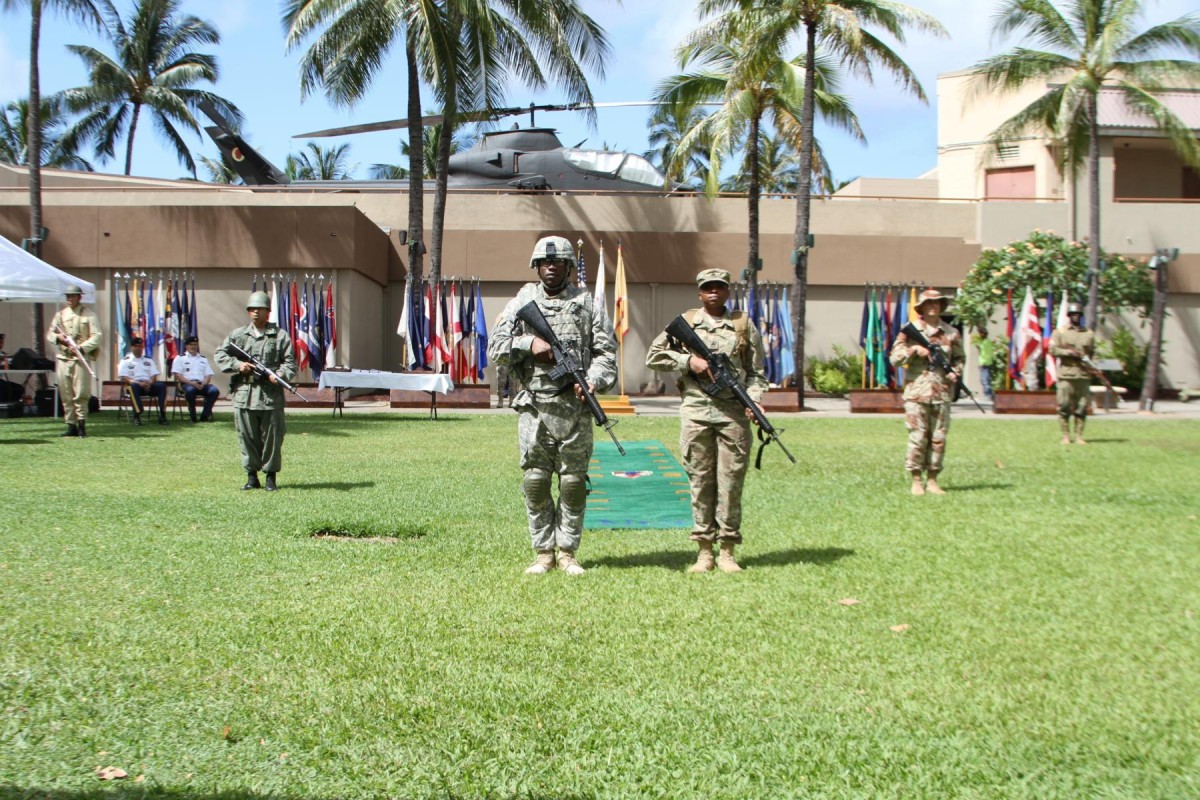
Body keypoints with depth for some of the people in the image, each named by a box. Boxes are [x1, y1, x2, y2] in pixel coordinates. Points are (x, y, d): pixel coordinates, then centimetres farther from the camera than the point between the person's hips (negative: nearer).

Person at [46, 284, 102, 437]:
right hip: (63, 358, 4)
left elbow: (97, 336, -5)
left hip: (81, 358, -4)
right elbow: (49, 334, 17)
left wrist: (82, 347, -17)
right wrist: (57, 337, -6)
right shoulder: (60, 314, 15)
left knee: (80, 394, -9)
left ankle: (81, 424, -1)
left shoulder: (89, 315, 2)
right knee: (65, 395, 4)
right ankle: (71, 426, 9)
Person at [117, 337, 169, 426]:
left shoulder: (149, 360, 22)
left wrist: (149, 383, -12)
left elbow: (154, 376, 13)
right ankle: (137, 416, -42)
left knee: (161, 385, -28)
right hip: (134, 384, -3)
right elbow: (124, 378, -3)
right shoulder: (125, 361, 10)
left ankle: (162, 415, -32)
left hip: (148, 384, 3)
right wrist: (139, 383, -19)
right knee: (134, 386, -40)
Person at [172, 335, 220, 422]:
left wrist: (203, 384, -9)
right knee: (190, 390, -40)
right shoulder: (180, 358, 12)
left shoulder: (203, 359, 24)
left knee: (214, 390, -28)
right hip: (187, 383, -3)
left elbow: (208, 375, 15)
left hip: (202, 384, 3)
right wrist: (191, 383, -16)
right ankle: (193, 416, -23)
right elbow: (178, 375, 0)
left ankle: (205, 415, -21)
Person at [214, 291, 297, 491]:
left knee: (272, 436, 1)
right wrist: (237, 364, -4)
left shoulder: (280, 335, 5)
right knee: (247, 436, 6)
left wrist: (280, 374, -17)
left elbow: (290, 362, 2)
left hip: (271, 394, -2)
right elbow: (219, 354, 13)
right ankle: (251, 476, 16)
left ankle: (271, 476, 12)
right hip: (243, 394, 2)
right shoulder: (237, 334, 12)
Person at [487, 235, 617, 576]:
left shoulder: (587, 305, 9)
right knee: (535, 482, 2)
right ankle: (543, 552, 12)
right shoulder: (521, 303, 10)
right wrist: (529, 343, -10)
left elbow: (606, 351, 5)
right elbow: (495, 348, 5)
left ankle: (567, 552, 12)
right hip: (533, 406, 1)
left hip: (574, 407, 0)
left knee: (573, 481, 2)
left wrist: (593, 380, -13)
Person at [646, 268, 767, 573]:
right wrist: (689, 361, -6)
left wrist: (753, 399, -7)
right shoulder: (685, 323, 9)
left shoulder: (744, 324, 11)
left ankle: (727, 551, 9)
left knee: (731, 480, 1)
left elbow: (756, 372, 11)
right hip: (695, 410, 0)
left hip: (733, 412, 0)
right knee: (700, 480, 3)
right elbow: (653, 356, 7)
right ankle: (704, 551, 10)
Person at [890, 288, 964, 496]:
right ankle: (916, 480, 6)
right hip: (916, 393, -2)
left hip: (942, 394, 2)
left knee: (938, 439, 4)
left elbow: (960, 358, 20)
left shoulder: (951, 333, 9)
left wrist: (955, 372, 1)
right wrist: (914, 349, -14)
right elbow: (895, 358, 0)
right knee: (918, 438, -4)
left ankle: (932, 480, 13)